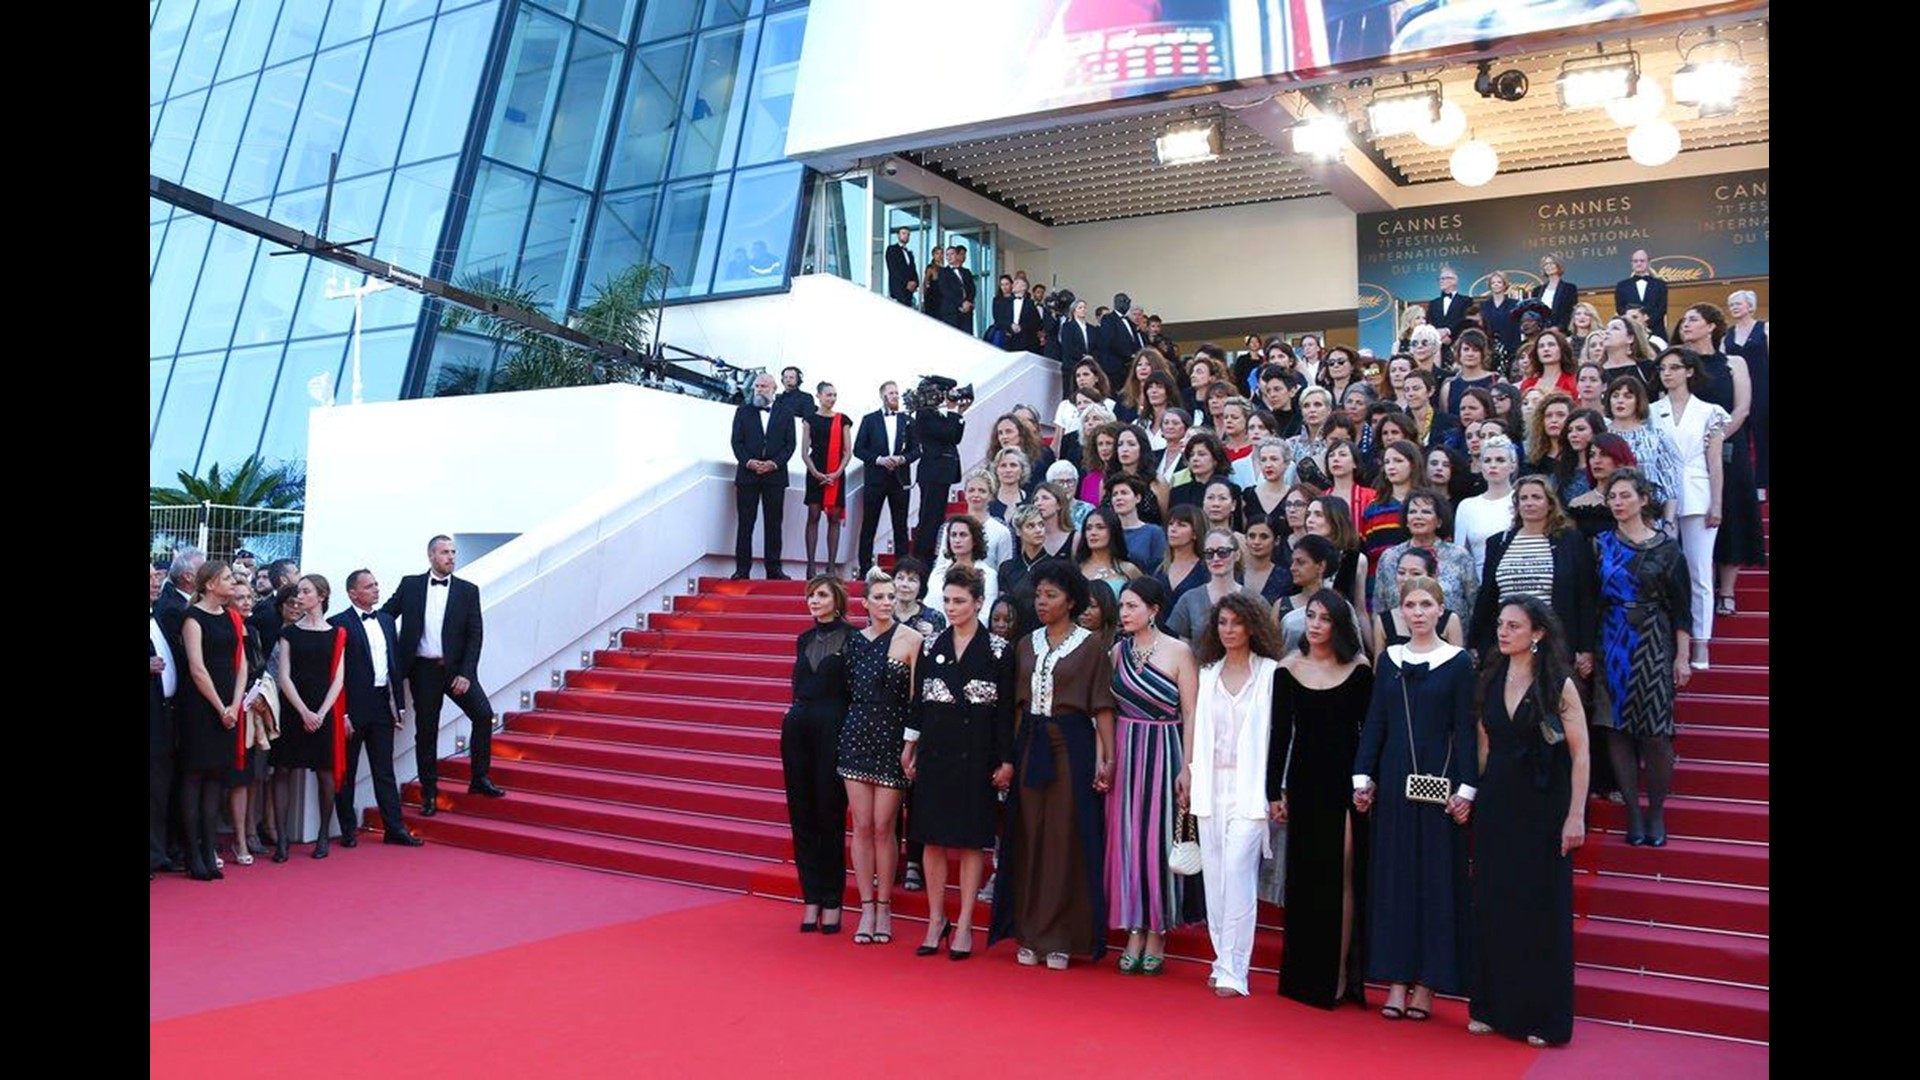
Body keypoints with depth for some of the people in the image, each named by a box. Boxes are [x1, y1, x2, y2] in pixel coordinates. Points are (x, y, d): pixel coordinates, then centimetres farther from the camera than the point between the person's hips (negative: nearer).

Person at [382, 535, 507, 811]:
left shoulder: (468, 590, 3)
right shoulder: (410, 585, 5)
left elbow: (475, 635, -1)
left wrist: (465, 673, -10)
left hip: (456, 668, 0)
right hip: (423, 669, 0)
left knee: (483, 713, -15)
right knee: (426, 730, 5)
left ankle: (479, 778, -1)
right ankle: (429, 792, 17)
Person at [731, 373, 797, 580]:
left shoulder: (785, 414, 9)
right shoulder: (743, 411, 10)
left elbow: (790, 444, 4)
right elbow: (737, 441, 4)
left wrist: (774, 463, -11)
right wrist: (748, 462, -12)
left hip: (775, 475, 0)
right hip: (747, 474, 0)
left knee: (774, 524, 3)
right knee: (745, 524, 0)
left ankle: (773, 569, 7)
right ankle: (742, 569, 2)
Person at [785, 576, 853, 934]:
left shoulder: (852, 639, -4)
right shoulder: (804, 640, 14)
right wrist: (797, 717, 10)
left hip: (833, 730, -6)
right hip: (798, 728, 6)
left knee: (830, 816, 1)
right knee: (801, 815, 6)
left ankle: (832, 902, 11)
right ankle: (812, 898, 14)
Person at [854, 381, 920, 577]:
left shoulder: (908, 421, 10)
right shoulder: (870, 420, 5)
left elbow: (916, 449, 9)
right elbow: (858, 449, 1)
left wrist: (903, 459, -10)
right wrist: (878, 460, -12)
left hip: (900, 478, 2)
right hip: (875, 478, -1)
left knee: (901, 526, 4)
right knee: (869, 526, 1)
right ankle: (865, 568, 6)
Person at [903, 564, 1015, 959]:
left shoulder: (998, 650, -1)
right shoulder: (931, 646, 8)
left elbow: (1006, 709, -2)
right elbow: (918, 701, 10)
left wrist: (1006, 761, -6)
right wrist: (910, 749, 7)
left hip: (976, 755, -3)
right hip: (934, 752, 3)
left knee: (971, 840, 2)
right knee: (933, 839, 6)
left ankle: (965, 925, 11)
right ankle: (936, 919, 18)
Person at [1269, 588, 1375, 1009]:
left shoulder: (1359, 669, 0)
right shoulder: (1288, 668, 2)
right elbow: (1280, 733, 4)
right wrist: (1274, 790, 2)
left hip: (1348, 781, -1)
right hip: (1306, 781, 1)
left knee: (1345, 876, -1)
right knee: (1308, 877, 7)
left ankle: (1341, 974, 7)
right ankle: (1308, 975, 17)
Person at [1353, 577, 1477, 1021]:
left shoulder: (1459, 662, -1)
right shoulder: (1389, 659, 8)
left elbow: (1465, 729, -4)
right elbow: (1374, 722, 8)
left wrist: (1465, 787, -10)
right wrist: (1363, 777, 2)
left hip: (1439, 780, -3)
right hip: (1393, 780, 3)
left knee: (1436, 877, 2)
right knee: (1392, 876, 5)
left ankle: (1426, 983, 10)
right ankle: (1396, 979, 13)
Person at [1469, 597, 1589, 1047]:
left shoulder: (1559, 684, -7)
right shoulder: (1490, 681, 7)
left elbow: (1580, 753, -8)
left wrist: (1576, 815, -12)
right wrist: (1476, 797, 8)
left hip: (1543, 807, -4)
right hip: (1496, 806, 5)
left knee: (1541, 909, 3)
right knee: (1492, 905, 8)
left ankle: (1541, 1015, 14)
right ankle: (1492, 1006, 19)